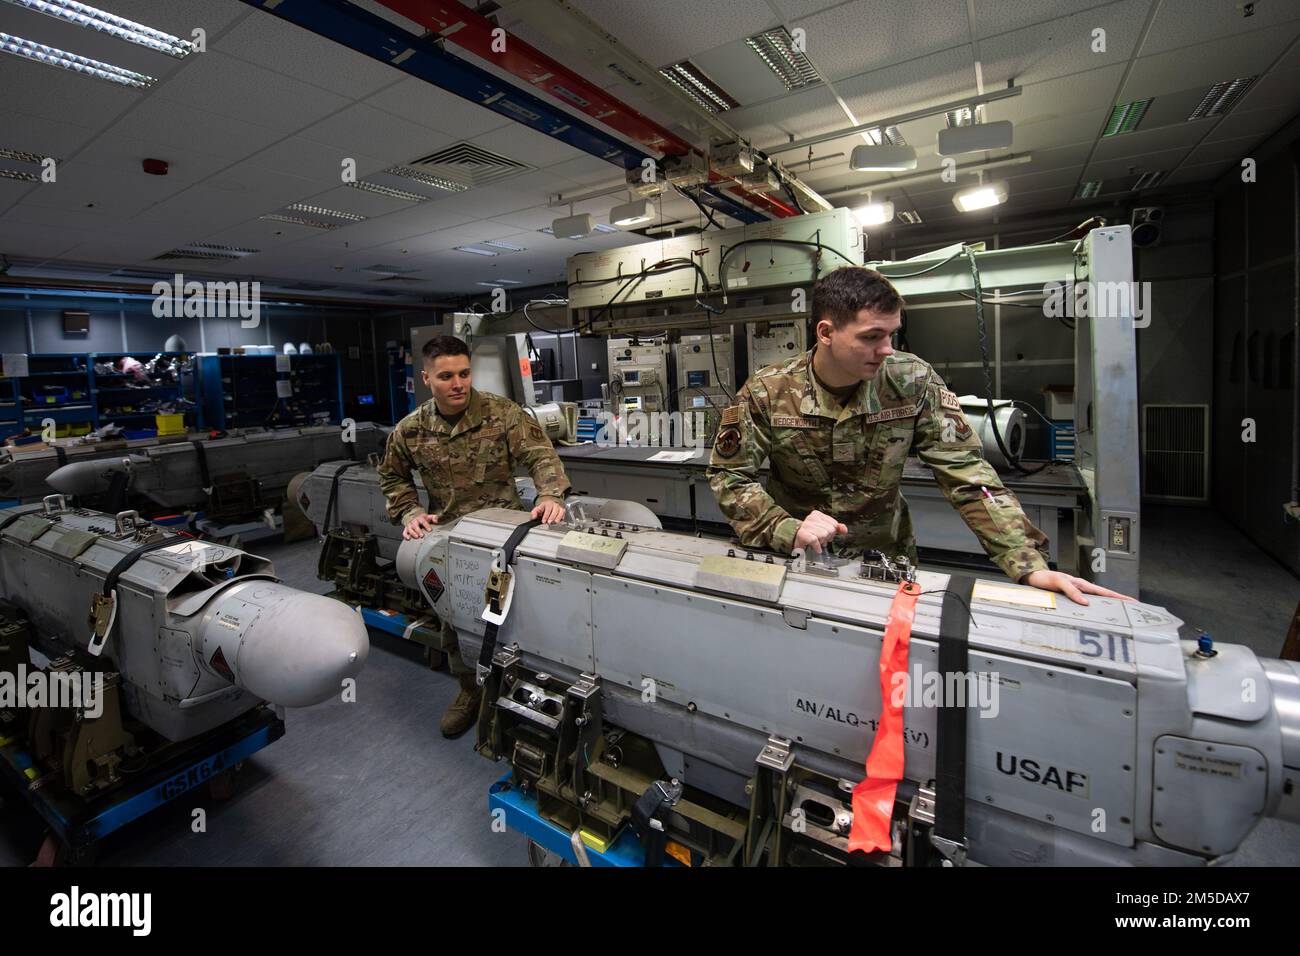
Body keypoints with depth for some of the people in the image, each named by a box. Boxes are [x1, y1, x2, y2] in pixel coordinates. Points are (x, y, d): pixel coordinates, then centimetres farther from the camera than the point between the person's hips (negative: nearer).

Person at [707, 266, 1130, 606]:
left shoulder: (913, 382, -10)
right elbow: (729, 477, -10)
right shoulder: (765, 394, -14)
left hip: (887, 559, 1)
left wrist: (1030, 564, -19)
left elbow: (967, 473, -10)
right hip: (794, 562, -1)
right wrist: (788, 530, -26)